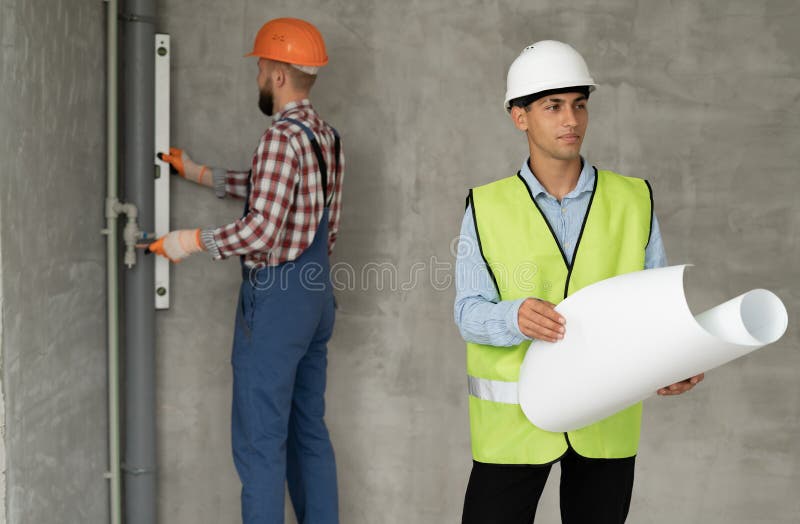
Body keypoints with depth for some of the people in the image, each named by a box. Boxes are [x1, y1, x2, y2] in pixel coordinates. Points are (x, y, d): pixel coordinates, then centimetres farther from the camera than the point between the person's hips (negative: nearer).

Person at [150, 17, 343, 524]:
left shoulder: (282, 137, -18)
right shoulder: (328, 137, 10)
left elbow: (261, 231, -24)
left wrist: (192, 241, -12)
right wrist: (201, 173, 27)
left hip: (275, 297, -9)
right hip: (315, 292, 9)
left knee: (260, 440, -1)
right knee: (309, 431, 15)